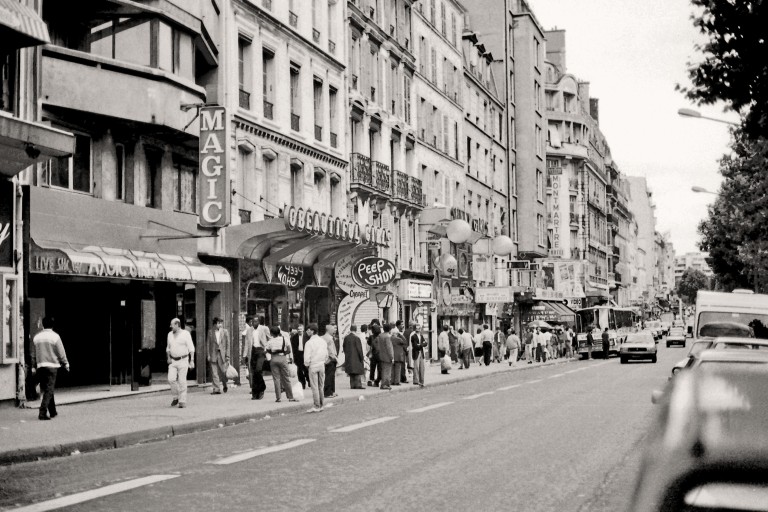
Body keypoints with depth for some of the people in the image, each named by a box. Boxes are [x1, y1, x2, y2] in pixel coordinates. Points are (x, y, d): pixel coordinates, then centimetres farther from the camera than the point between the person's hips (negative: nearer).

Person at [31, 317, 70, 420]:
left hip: (40, 366, 5)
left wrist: (34, 367, 19)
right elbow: (61, 353, -4)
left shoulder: (36, 337, 6)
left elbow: (33, 354, 11)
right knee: (49, 390, -5)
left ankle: (53, 412, 23)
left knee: (46, 389, 14)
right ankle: (42, 413, -15)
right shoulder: (55, 336, -7)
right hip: (52, 366, -5)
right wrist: (66, 364, 9)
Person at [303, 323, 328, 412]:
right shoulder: (323, 341, 4)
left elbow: (307, 358, -16)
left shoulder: (309, 343, -15)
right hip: (322, 365, 6)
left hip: (313, 366, -6)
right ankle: (321, 405, 17)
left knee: (314, 387, 0)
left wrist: (307, 364, 2)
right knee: (321, 386, 12)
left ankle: (316, 407, 1)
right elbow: (326, 354, 9)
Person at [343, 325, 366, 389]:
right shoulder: (357, 338, -14)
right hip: (356, 358, -5)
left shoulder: (346, 338, 4)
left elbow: (344, 348, 10)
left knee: (351, 373, 10)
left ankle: (352, 385, 9)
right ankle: (358, 384, -5)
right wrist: (361, 358, -6)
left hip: (348, 358, 5)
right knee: (358, 372, 0)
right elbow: (359, 349, -13)